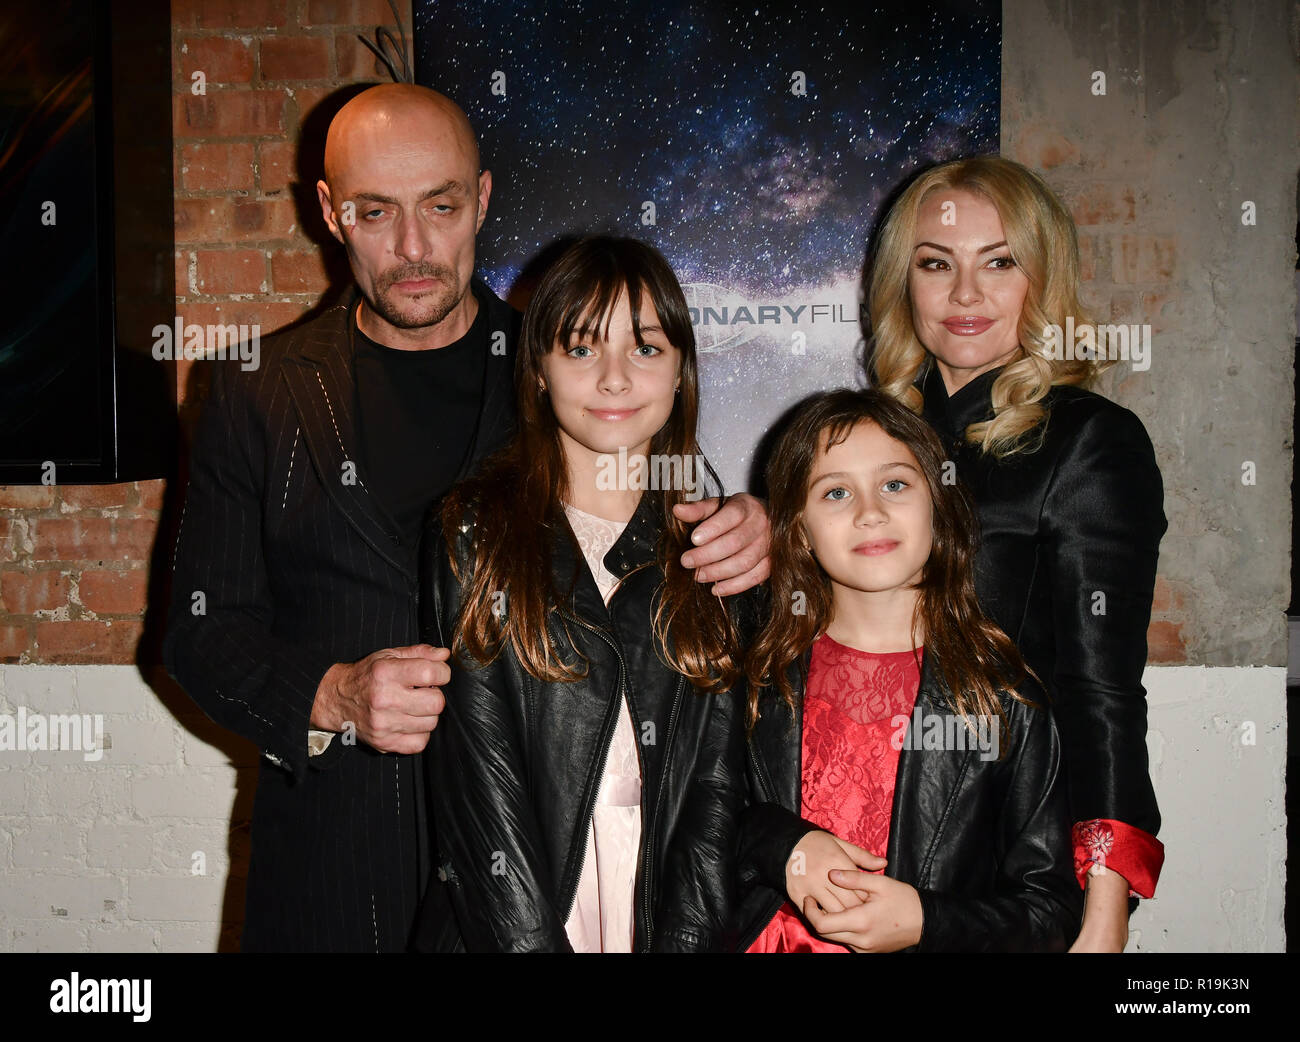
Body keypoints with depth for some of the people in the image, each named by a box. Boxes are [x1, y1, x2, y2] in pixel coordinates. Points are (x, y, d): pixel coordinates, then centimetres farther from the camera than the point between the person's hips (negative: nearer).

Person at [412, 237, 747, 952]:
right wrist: (536, 944, -13)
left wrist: (684, 940, -9)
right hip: (504, 931, -1)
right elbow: (479, 793, -5)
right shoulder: (473, 539, 1)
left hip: (672, 927, 1)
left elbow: (717, 787, 2)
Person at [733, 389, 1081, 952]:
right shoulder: (760, 679, 2)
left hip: (937, 936, -2)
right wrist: (781, 846, -7)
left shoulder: (1008, 697, -1)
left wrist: (924, 922, -12)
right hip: (776, 939, 2)